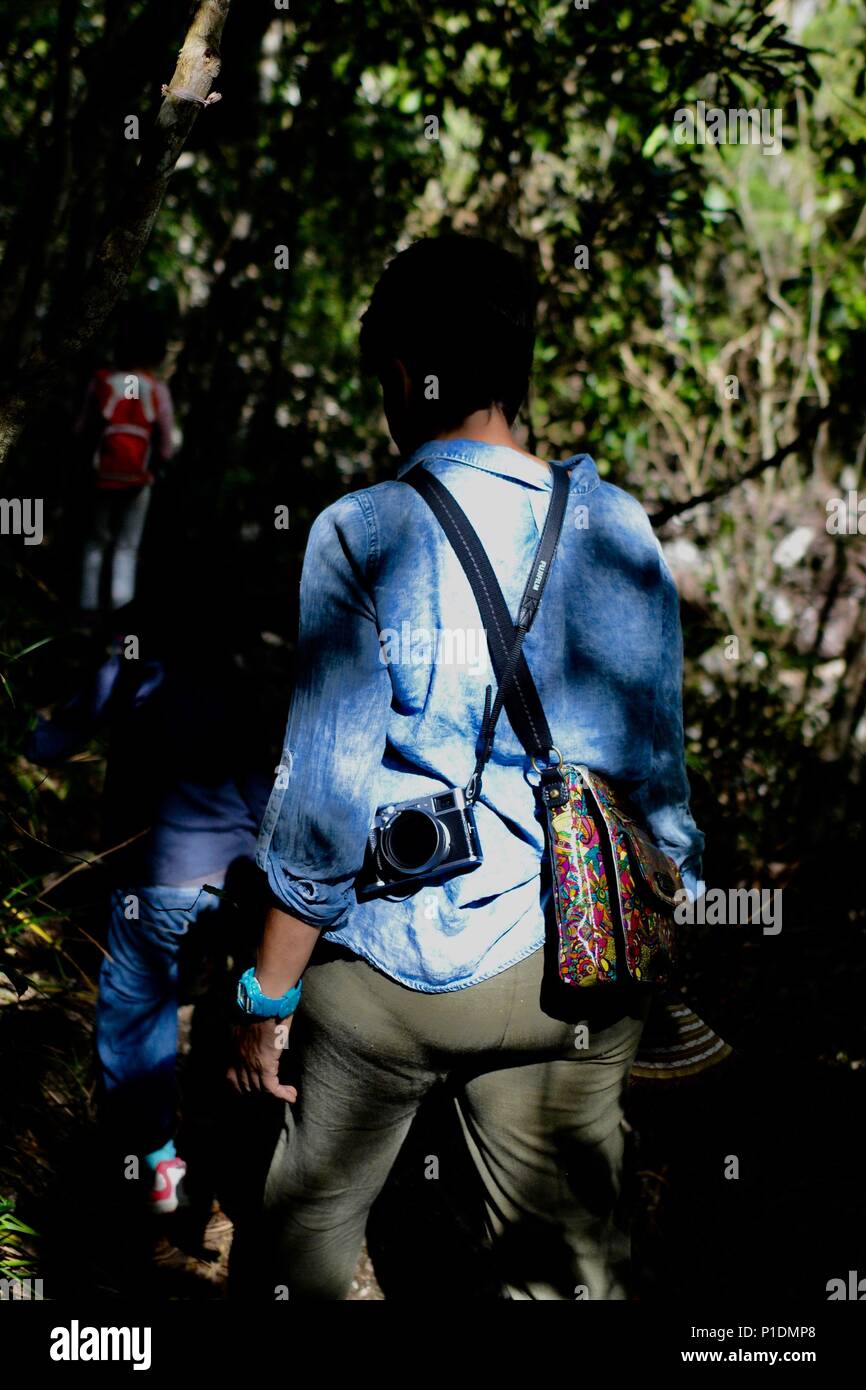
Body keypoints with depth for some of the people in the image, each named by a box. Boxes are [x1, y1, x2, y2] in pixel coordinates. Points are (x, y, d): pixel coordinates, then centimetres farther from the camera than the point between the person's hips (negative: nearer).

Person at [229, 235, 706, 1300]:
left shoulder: (364, 534, -12)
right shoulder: (618, 527, 0)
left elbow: (323, 803, -13)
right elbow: (655, 770, 4)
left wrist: (269, 996, -3)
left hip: (393, 967, -3)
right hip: (575, 975, 4)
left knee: (311, 1223, 20)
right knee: (572, 1262, 15)